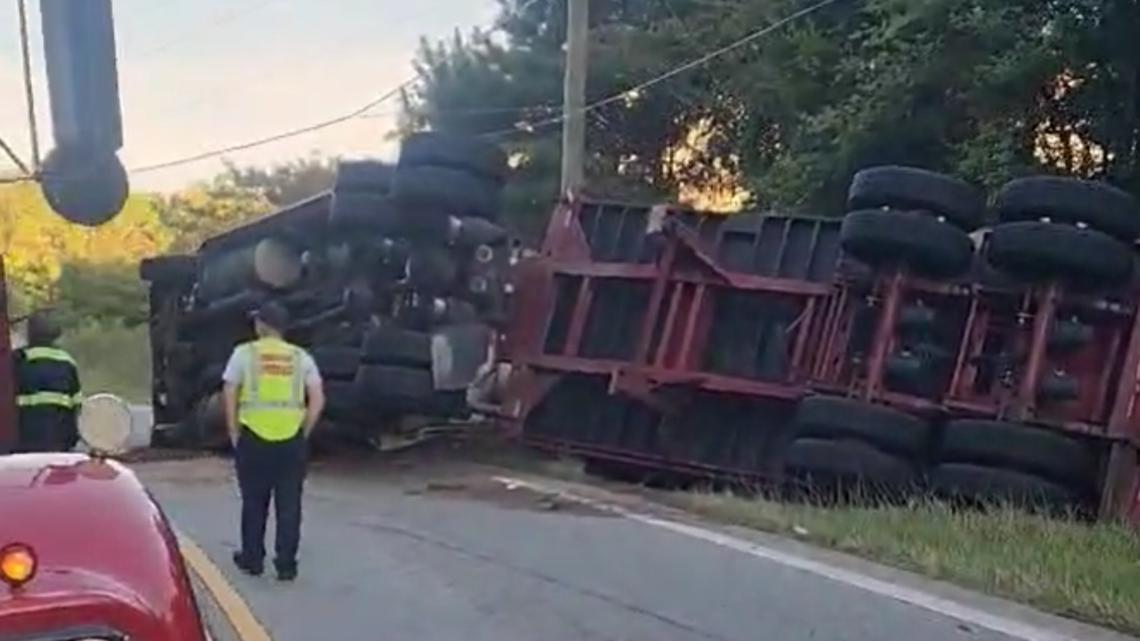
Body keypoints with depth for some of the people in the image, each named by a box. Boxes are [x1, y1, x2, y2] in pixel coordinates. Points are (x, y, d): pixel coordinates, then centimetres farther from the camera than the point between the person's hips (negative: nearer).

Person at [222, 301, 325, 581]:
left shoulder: (244, 353, 2)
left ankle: (252, 559, 23)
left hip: (254, 438, -1)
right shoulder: (301, 357, 7)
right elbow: (317, 399, 0)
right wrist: (304, 432, 8)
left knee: (254, 502, 14)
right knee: (289, 505, 7)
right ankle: (286, 564, 8)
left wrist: (234, 432, 5)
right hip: (292, 440, 1)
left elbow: (230, 395, -3)